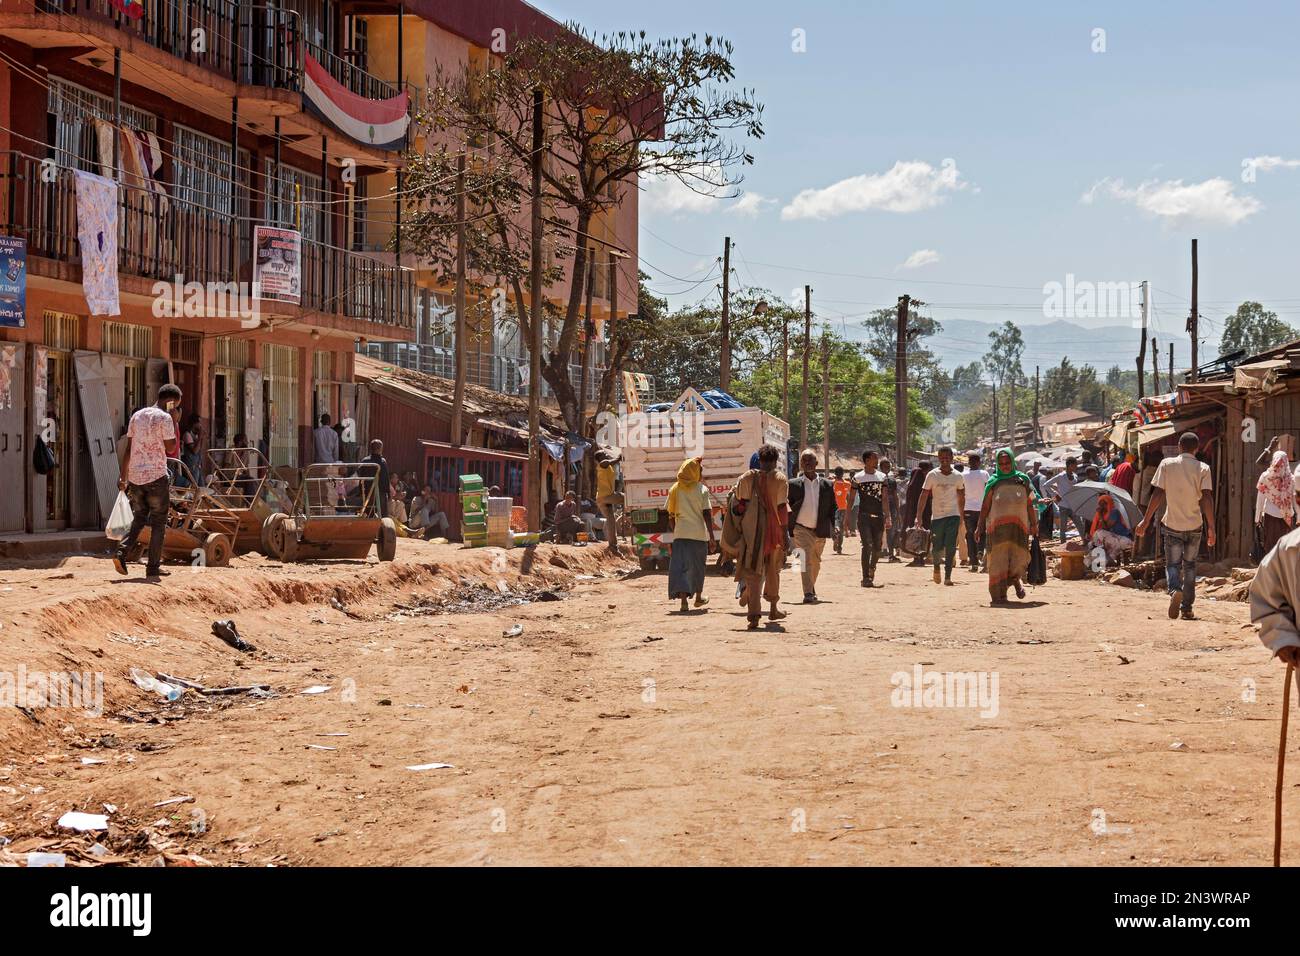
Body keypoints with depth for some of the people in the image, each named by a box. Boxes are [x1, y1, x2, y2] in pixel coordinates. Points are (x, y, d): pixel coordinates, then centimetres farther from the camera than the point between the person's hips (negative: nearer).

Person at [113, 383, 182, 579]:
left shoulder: (137, 416, 11)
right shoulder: (164, 418, -9)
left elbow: (128, 449, 12)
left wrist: (123, 476, 14)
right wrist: (174, 421, -3)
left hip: (135, 476, 6)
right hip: (156, 476, -6)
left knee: (139, 518, 16)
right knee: (158, 522, 5)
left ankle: (122, 552, -4)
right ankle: (153, 567, 5)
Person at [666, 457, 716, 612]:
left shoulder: (675, 489, 4)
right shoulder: (702, 490, -5)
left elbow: (671, 516, 8)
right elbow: (707, 514, -10)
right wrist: (712, 538, -9)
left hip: (680, 534, 1)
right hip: (699, 534, -1)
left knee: (680, 566, -4)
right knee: (698, 566, 17)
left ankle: (684, 600, -20)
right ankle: (698, 597, 34)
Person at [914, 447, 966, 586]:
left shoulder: (958, 477, 2)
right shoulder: (932, 476, -3)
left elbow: (961, 497, 15)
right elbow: (924, 496, -2)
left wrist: (961, 516, 17)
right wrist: (919, 516, -9)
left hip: (953, 516, 0)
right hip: (936, 516, 0)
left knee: (950, 547, -10)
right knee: (937, 547, 2)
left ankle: (948, 576, -8)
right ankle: (936, 566, 33)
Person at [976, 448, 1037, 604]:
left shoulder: (1023, 480, 9)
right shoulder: (993, 483, 5)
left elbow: (1029, 505, 12)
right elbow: (985, 506, 5)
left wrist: (1034, 524, 10)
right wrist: (979, 526, 1)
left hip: (1019, 527, 1)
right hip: (997, 527, -1)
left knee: (1018, 558, -2)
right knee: (998, 561, -2)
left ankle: (1016, 579, 30)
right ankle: (999, 595, 5)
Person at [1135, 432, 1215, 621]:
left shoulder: (1167, 464, -3)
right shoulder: (1202, 468, -5)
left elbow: (1157, 494, -5)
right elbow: (1206, 498, -12)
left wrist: (1146, 520, 1)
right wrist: (1211, 527, -10)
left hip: (1172, 525, -1)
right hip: (1194, 526, 1)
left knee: (1173, 564, 7)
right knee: (1189, 566, 14)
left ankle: (1175, 590, -25)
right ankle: (1187, 609, 14)